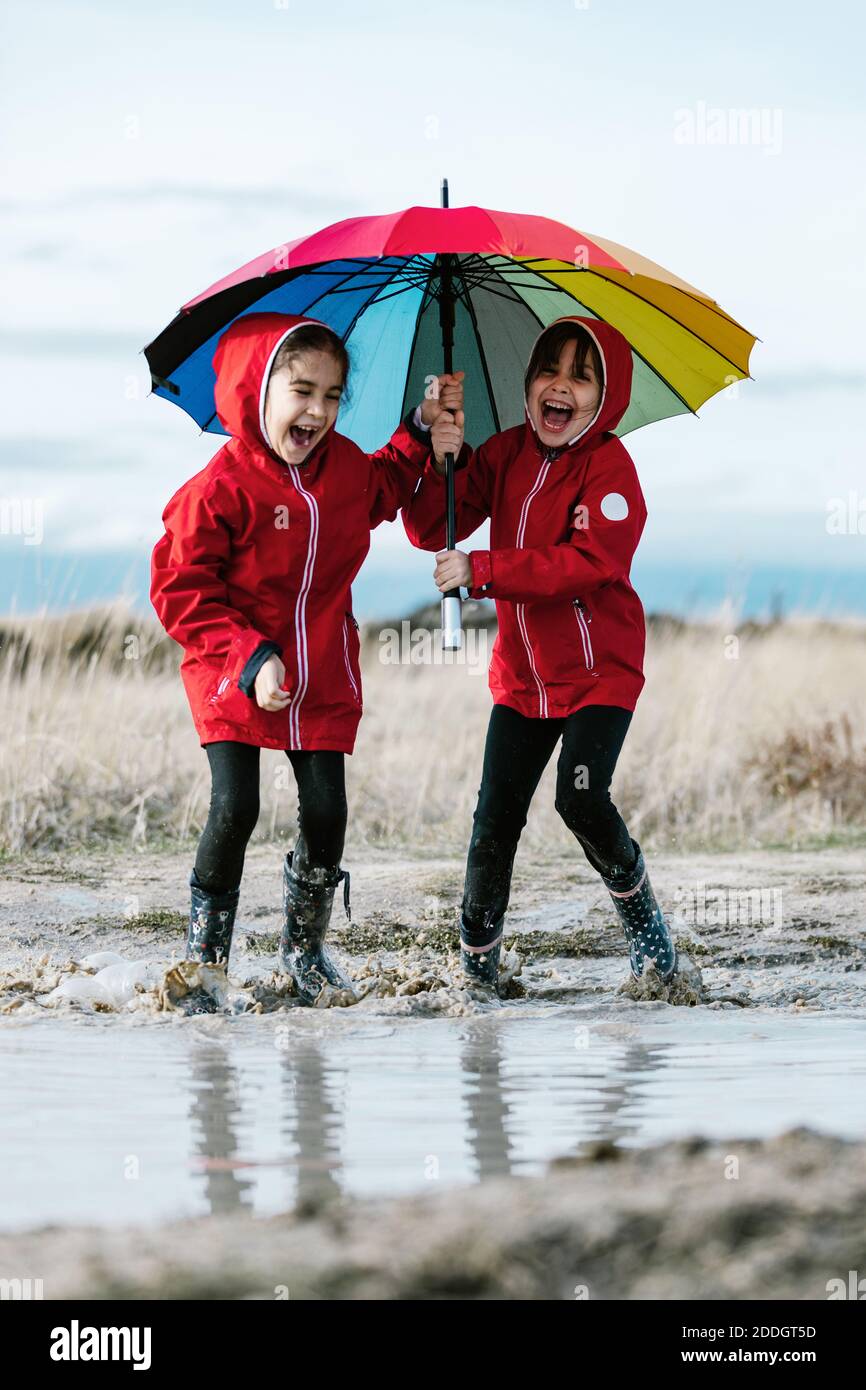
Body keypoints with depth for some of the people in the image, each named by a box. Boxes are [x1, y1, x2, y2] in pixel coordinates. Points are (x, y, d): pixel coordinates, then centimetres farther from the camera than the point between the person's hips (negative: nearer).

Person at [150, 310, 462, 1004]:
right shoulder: (220, 488, -18)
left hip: (323, 677, 5)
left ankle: (305, 946, 24)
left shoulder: (345, 466, 1)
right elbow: (179, 589, -15)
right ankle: (205, 957, 5)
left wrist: (421, 429, 12)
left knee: (326, 812, 1)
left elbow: (383, 491, 27)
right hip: (235, 682, -5)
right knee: (234, 810, -13)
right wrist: (250, 660, -22)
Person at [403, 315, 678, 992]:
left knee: (581, 797, -19)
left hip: (600, 670, -5)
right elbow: (431, 532, -1)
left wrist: (481, 571, -30)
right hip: (522, 675, 5)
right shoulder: (504, 454, 3)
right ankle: (477, 955, 14)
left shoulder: (610, 467, -14)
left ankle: (640, 910, 8)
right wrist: (443, 464, -20)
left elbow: (588, 563, -27)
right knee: (496, 816, 2)